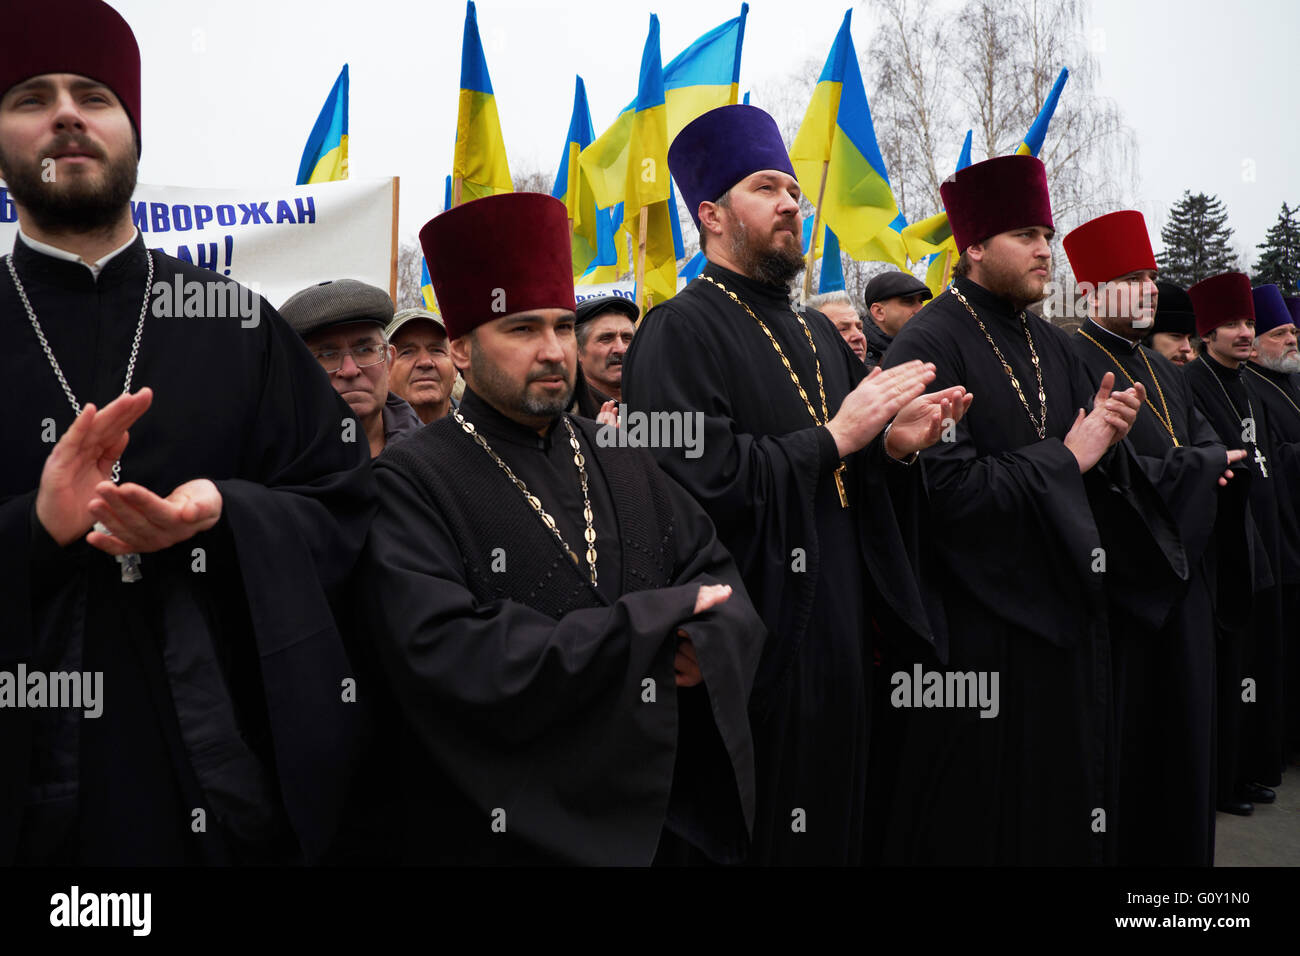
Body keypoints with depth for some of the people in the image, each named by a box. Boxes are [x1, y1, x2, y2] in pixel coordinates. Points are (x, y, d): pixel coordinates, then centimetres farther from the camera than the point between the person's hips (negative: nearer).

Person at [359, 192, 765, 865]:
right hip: (519, 834, -5)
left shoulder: (621, 463, 7)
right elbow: (453, 666, -23)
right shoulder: (413, 483, -12)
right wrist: (652, 619, -18)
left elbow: (720, 580, 8)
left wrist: (705, 644, -16)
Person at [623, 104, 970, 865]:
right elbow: (702, 481, -23)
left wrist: (894, 445, -4)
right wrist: (835, 437, -16)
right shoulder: (680, 331, -10)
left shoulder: (820, 335, 15)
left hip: (842, 632, 8)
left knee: (841, 823, 16)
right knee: (763, 834, 4)